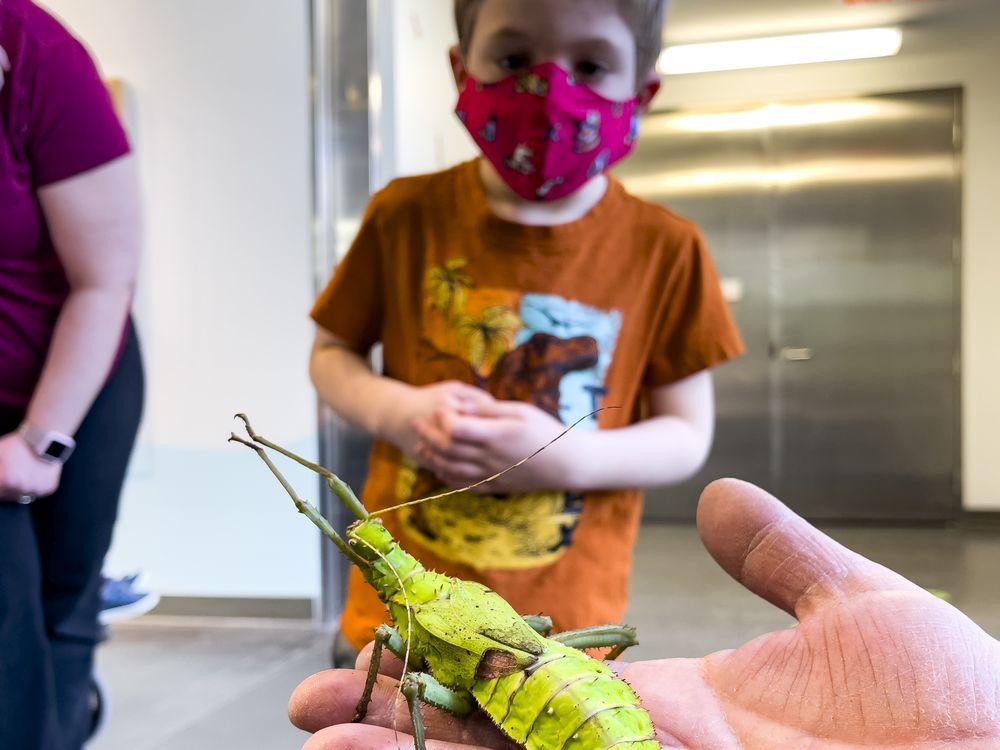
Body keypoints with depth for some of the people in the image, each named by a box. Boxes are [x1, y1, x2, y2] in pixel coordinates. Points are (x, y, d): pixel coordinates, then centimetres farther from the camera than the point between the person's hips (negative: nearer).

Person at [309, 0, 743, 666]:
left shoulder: (664, 249, -7)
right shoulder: (407, 216, -4)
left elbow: (687, 434, -2)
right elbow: (331, 354, 6)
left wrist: (569, 457, -21)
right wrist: (396, 410, -16)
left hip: (563, 622, 0)